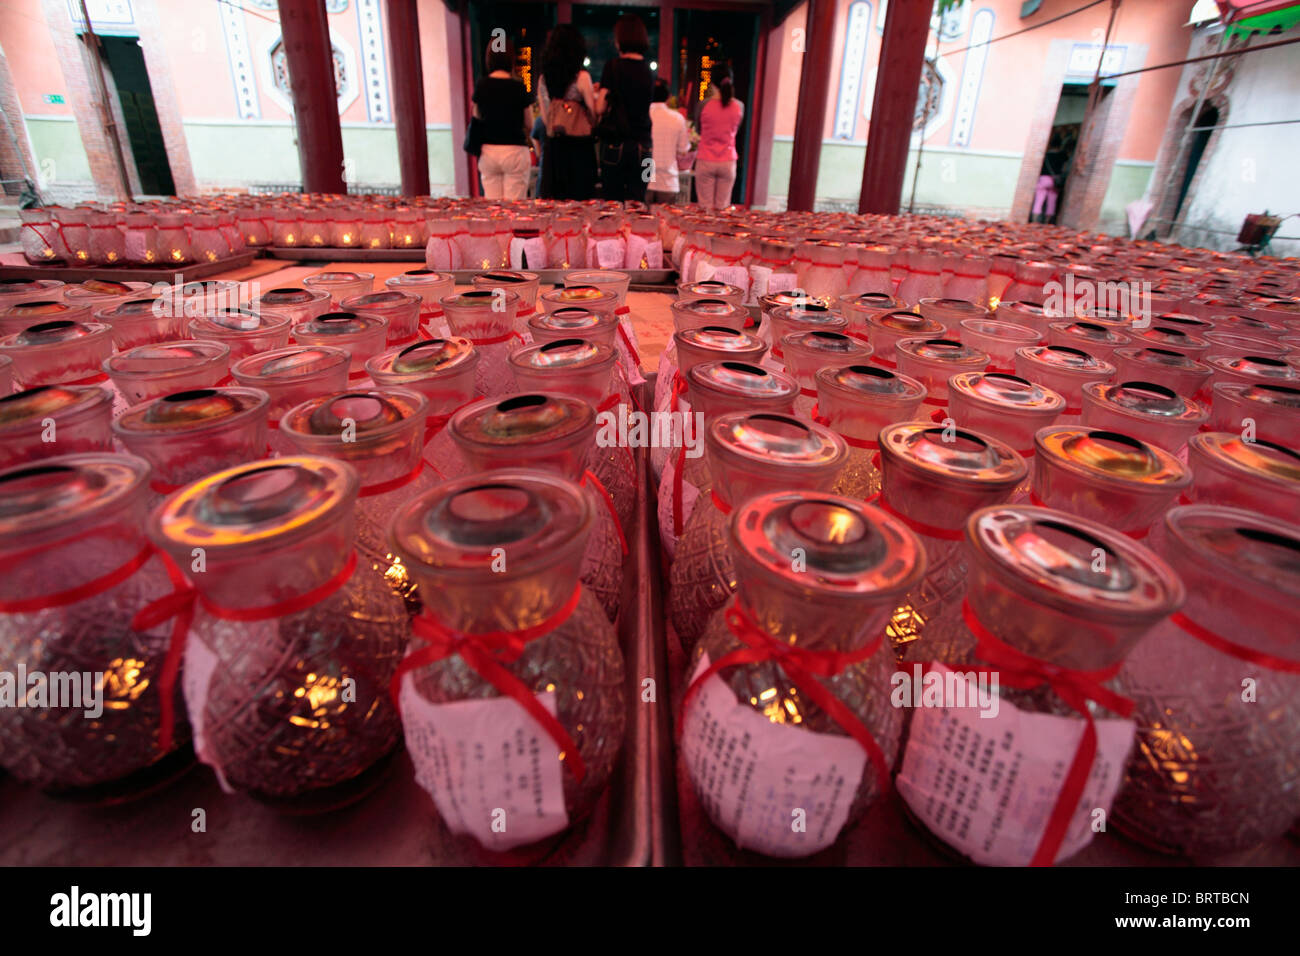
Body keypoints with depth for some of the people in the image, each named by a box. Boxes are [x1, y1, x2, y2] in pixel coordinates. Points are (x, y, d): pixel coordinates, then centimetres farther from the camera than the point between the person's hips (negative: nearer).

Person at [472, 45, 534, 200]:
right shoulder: (519, 88, -5)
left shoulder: (481, 86, 3)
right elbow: (527, 123, 2)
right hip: (515, 149, -3)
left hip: (487, 151, 4)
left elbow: (476, 118, 13)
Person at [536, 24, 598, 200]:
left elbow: (545, 118, 14)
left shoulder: (543, 80, 7)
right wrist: (594, 93, 12)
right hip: (579, 146, -5)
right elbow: (594, 115, -5)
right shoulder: (581, 77, -8)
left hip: (552, 147, 5)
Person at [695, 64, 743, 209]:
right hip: (728, 162, 2)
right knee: (723, 207, 6)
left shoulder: (704, 105, -8)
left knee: (705, 207, 2)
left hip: (706, 162, -2)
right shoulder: (739, 106, -2)